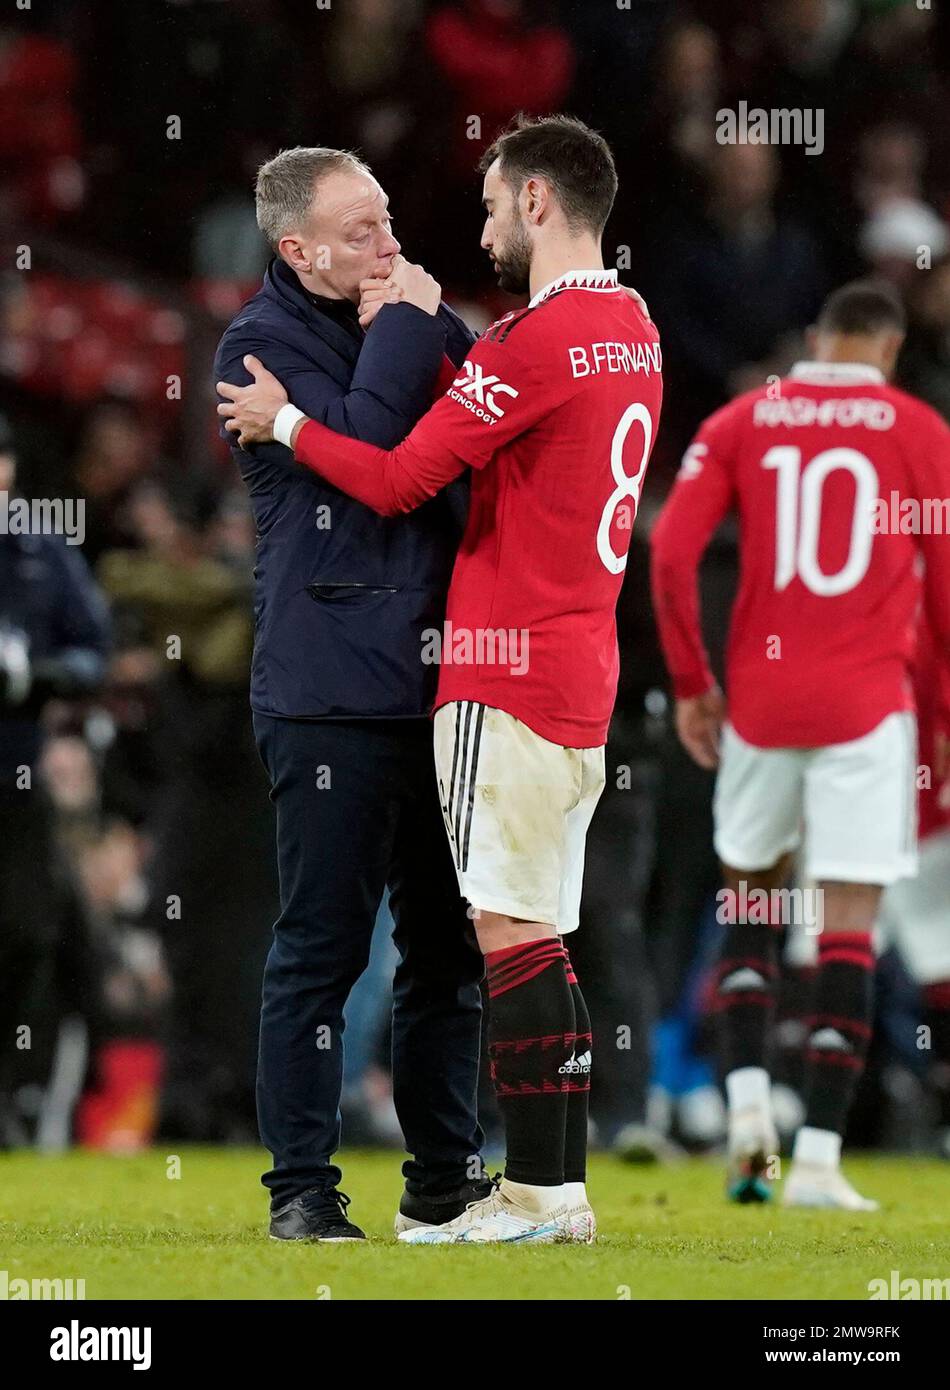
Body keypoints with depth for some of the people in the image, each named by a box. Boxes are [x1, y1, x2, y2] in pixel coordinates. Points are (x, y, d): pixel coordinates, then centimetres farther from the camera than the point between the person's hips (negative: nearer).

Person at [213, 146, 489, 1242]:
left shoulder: (403, 322, 15)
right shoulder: (265, 342, -4)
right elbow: (357, 455, -18)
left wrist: (431, 330, -2)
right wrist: (406, 331, -11)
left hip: (435, 686, 7)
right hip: (331, 692, -7)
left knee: (449, 945, 11)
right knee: (321, 947, -5)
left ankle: (445, 1178, 19)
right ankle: (301, 1187, 1)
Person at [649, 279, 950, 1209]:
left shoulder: (739, 423, 5)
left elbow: (671, 552, -3)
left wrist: (690, 684, 6)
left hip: (759, 702, 2)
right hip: (867, 704, -2)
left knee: (749, 896, 20)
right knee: (848, 922, 0)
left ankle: (745, 1099, 2)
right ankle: (818, 1157, -4)